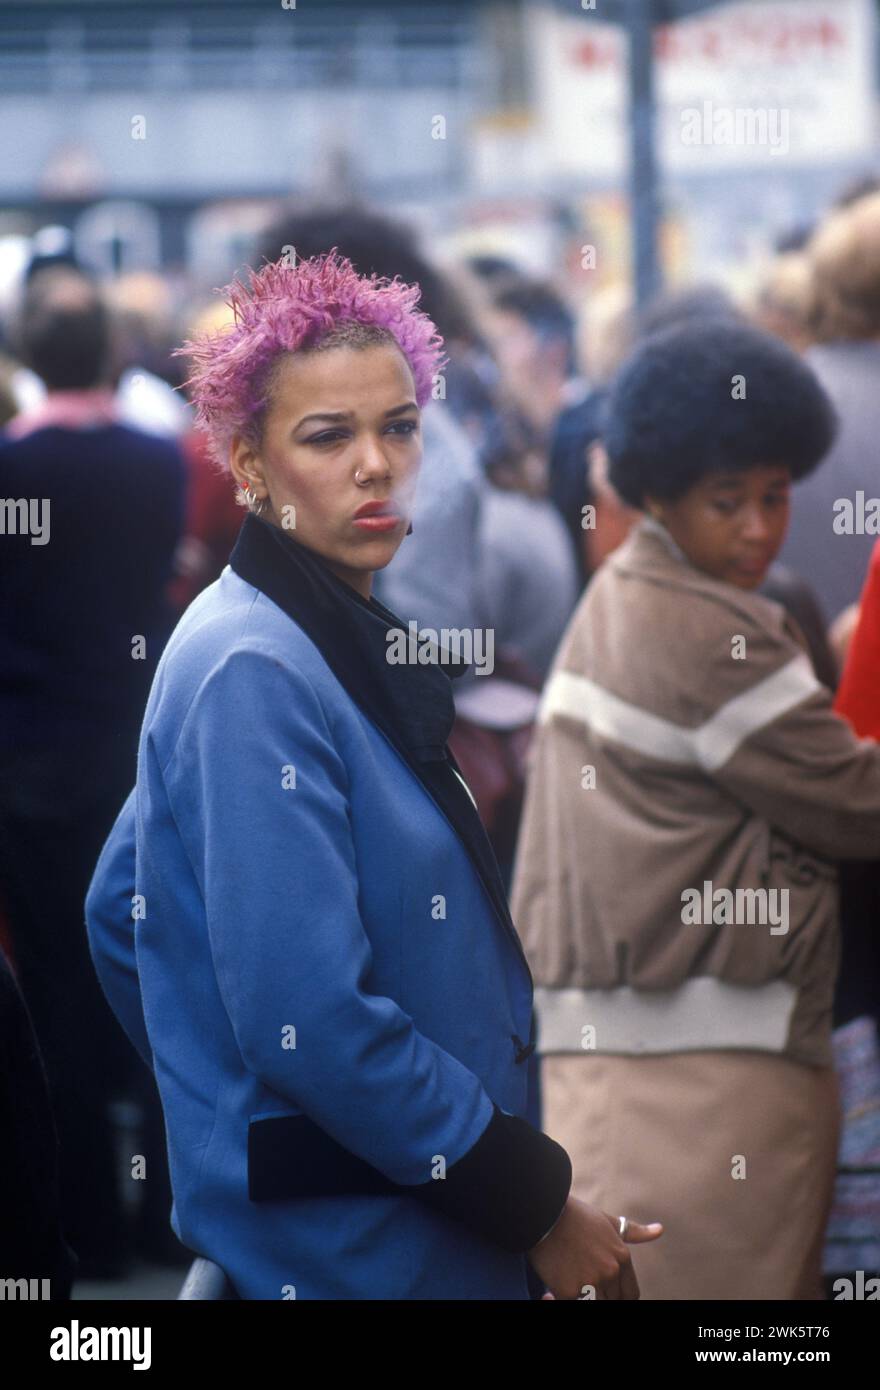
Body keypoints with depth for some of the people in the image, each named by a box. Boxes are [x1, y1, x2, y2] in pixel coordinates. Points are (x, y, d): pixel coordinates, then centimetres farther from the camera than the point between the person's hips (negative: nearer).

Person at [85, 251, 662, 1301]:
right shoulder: (253, 672, -20)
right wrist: (539, 1208, -19)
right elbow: (309, 1017, -26)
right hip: (337, 1251, -9)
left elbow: (122, 916, 18)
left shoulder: (344, 642, 9)